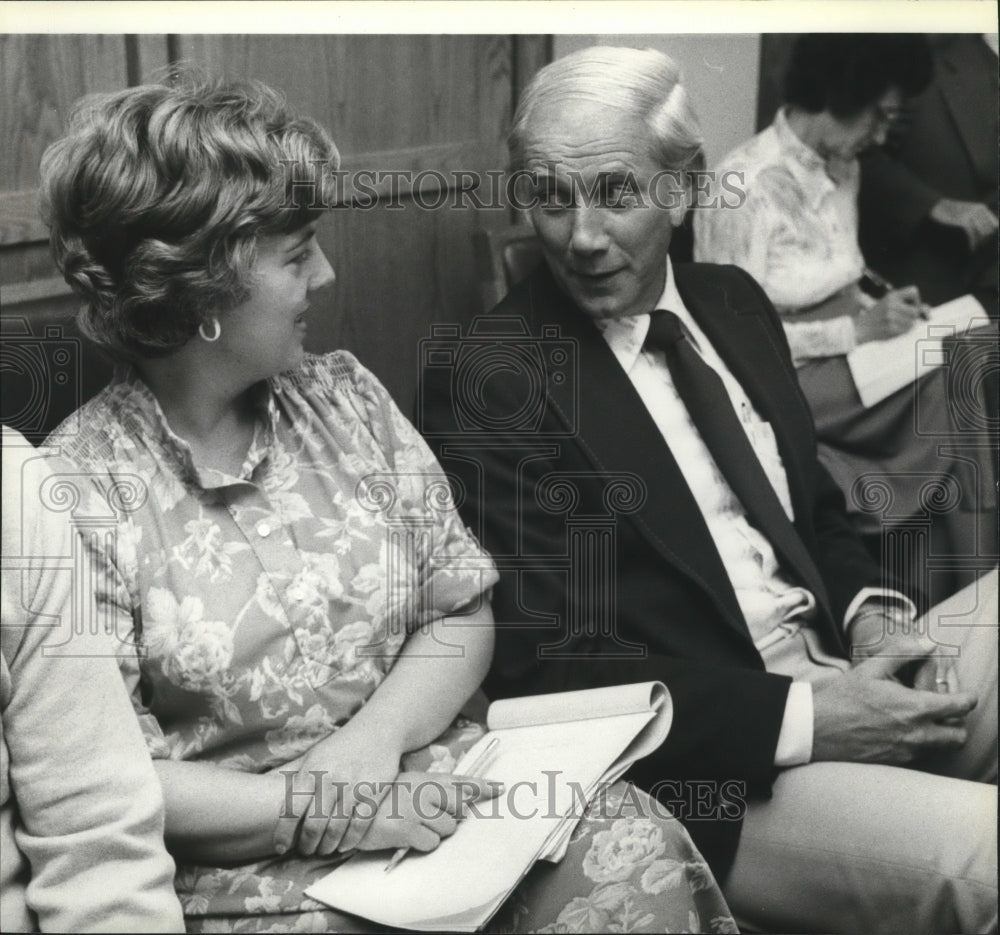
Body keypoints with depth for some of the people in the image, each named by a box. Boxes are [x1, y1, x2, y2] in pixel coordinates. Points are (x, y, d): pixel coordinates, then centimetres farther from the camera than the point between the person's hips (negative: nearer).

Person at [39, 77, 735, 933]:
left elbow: (462, 612, 7)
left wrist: (367, 743, -10)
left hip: (423, 785, 5)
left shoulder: (345, 397, 7)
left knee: (636, 855, -20)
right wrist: (321, 810, -17)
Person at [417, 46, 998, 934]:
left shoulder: (732, 303, 11)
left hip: (843, 676, 7)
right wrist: (803, 718, -19)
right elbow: (536, 666, -14)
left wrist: (873, 617, -4)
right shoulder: (485, 373, -10)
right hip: (703, 760, -7)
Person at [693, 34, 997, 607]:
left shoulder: (843, 169, 9)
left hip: (845, 355, 8)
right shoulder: (747, 186, -17)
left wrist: (878, 310, -2)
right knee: (951, 381, -23)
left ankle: (938, 595, -9)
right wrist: (859, 330, -20)